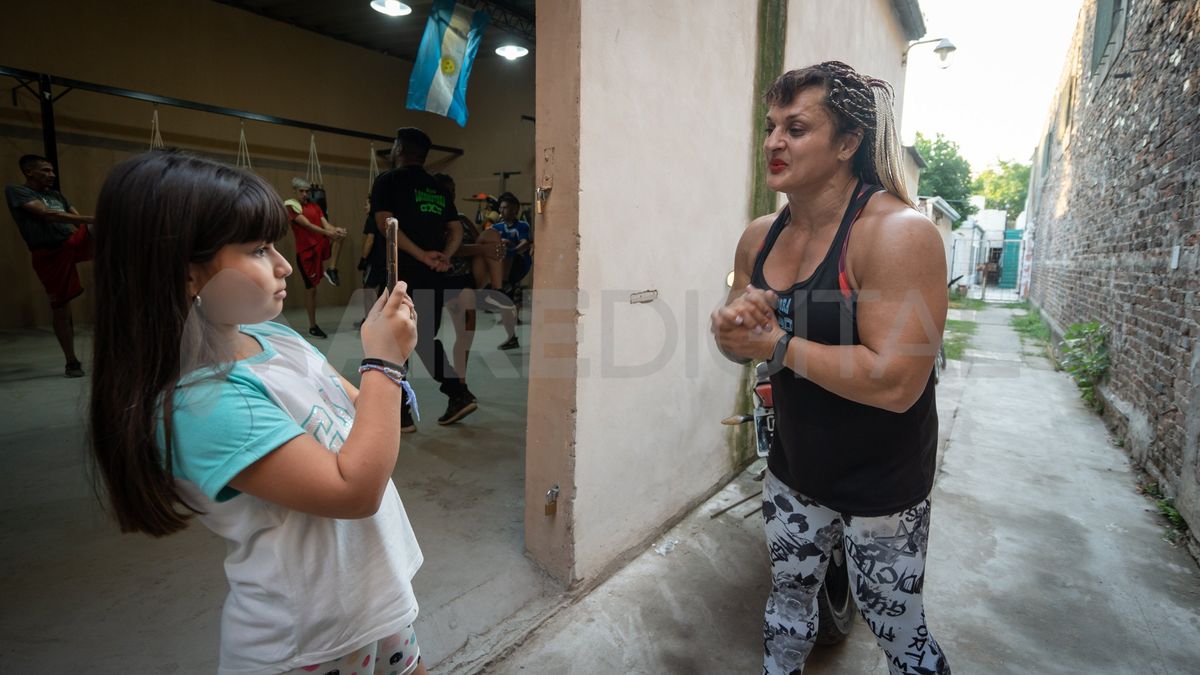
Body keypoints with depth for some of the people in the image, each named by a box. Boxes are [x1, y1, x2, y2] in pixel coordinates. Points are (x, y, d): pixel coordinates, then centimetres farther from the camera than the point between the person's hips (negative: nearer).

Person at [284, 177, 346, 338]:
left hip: (321, 245, 5)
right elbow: (307, 224, -21)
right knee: (311, 288, 1)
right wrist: (328, 233, -36)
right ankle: (312, 326, 14)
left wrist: (335, 230, -26)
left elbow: (325, 223, -2)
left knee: (341, 233, -23)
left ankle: (331, 270, -15)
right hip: (306, 250, -4)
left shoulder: (315, 205, 12)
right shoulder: (291, 205, -5)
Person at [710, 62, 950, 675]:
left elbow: (894, 382, -30)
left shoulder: (897, 233, -22)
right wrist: (733, 329, -15)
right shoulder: (759, 238, -1)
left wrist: (775, 342, -25)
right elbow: (739, 343, 8)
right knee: (788, 601, 24)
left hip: (881, 487, -5)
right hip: (792, 472, 6)